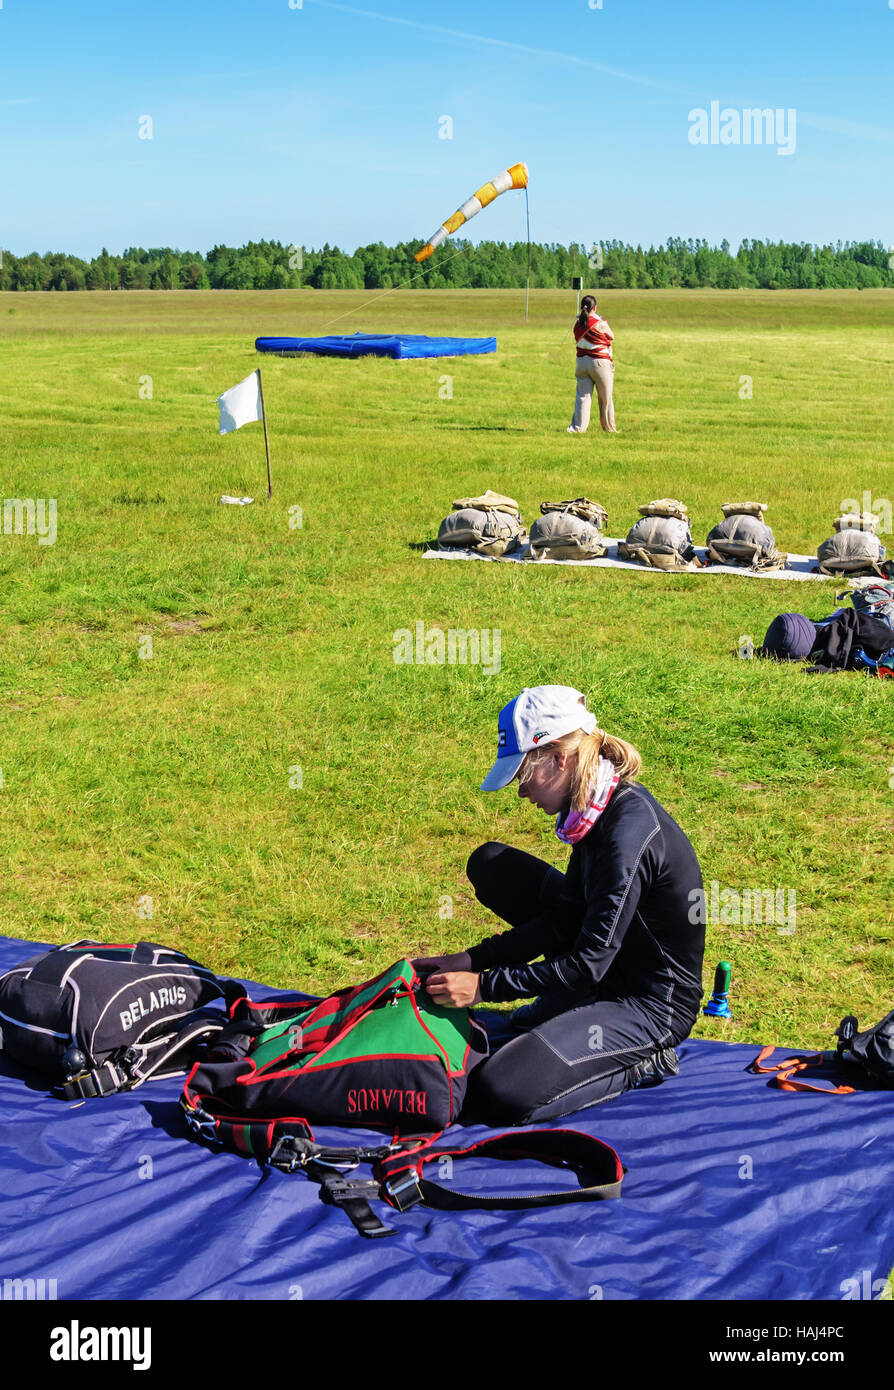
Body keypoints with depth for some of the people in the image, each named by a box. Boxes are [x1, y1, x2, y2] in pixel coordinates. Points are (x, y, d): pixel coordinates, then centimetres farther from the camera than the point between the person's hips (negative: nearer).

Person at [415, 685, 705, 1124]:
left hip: (651, 1005, -10)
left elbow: (589, 963, -27)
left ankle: (638, 1062, -3)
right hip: (611, 965, 10)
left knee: (496, 1095, -25)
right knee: (490, 865, 8)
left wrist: (484, 986, -22)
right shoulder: (595, 807, 0)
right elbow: (565, 921, 5)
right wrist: (469, 960, -2)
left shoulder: (630, 830, -29)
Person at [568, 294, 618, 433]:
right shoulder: (600, 324, -14)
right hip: (600, 363, -4)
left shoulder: (578, 324, 1)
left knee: (582, 396, 6)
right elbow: (612, 337, 2)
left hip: (581, 362, 4)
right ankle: (609, 428, 18)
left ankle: (578, 427, -4)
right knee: (605, 398, 9)